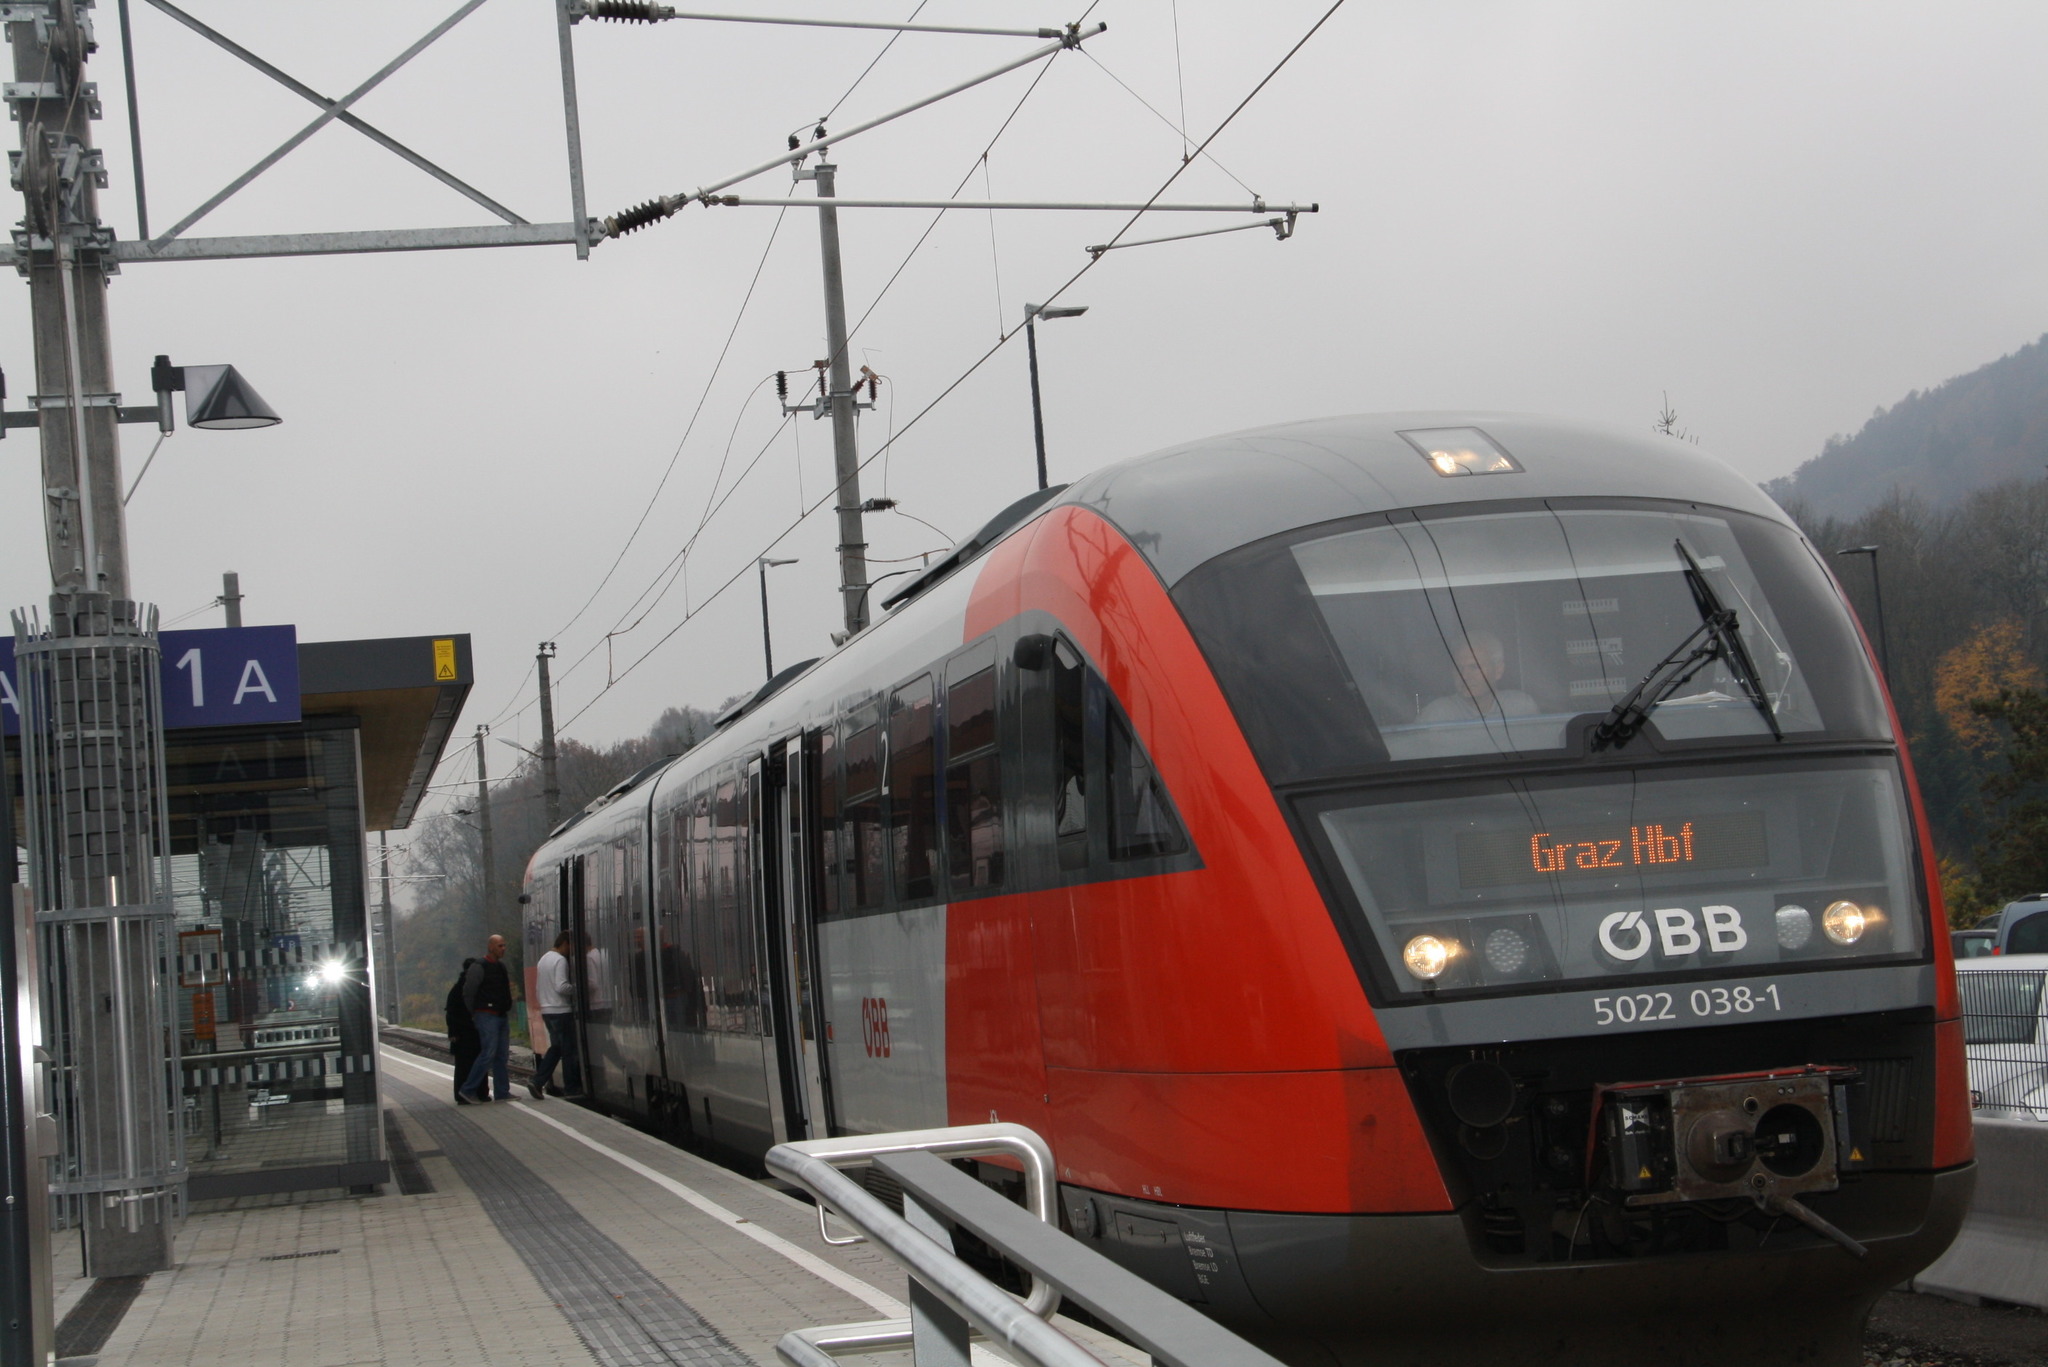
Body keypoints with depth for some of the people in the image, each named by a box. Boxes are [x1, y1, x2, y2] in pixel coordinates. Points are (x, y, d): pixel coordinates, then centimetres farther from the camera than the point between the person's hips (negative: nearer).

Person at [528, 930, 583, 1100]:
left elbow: (538, 987, 20)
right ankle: (571, 1088, 4)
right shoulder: (560, 960, -14)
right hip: (561, 1010, -9)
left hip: (546, 1010, 9)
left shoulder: (544, 959, 15)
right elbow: (561, 987, -23)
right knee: (569, 1049, 0)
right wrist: (576, 988, -8)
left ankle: (538, 1082, 3)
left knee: (555, 1047, 14)